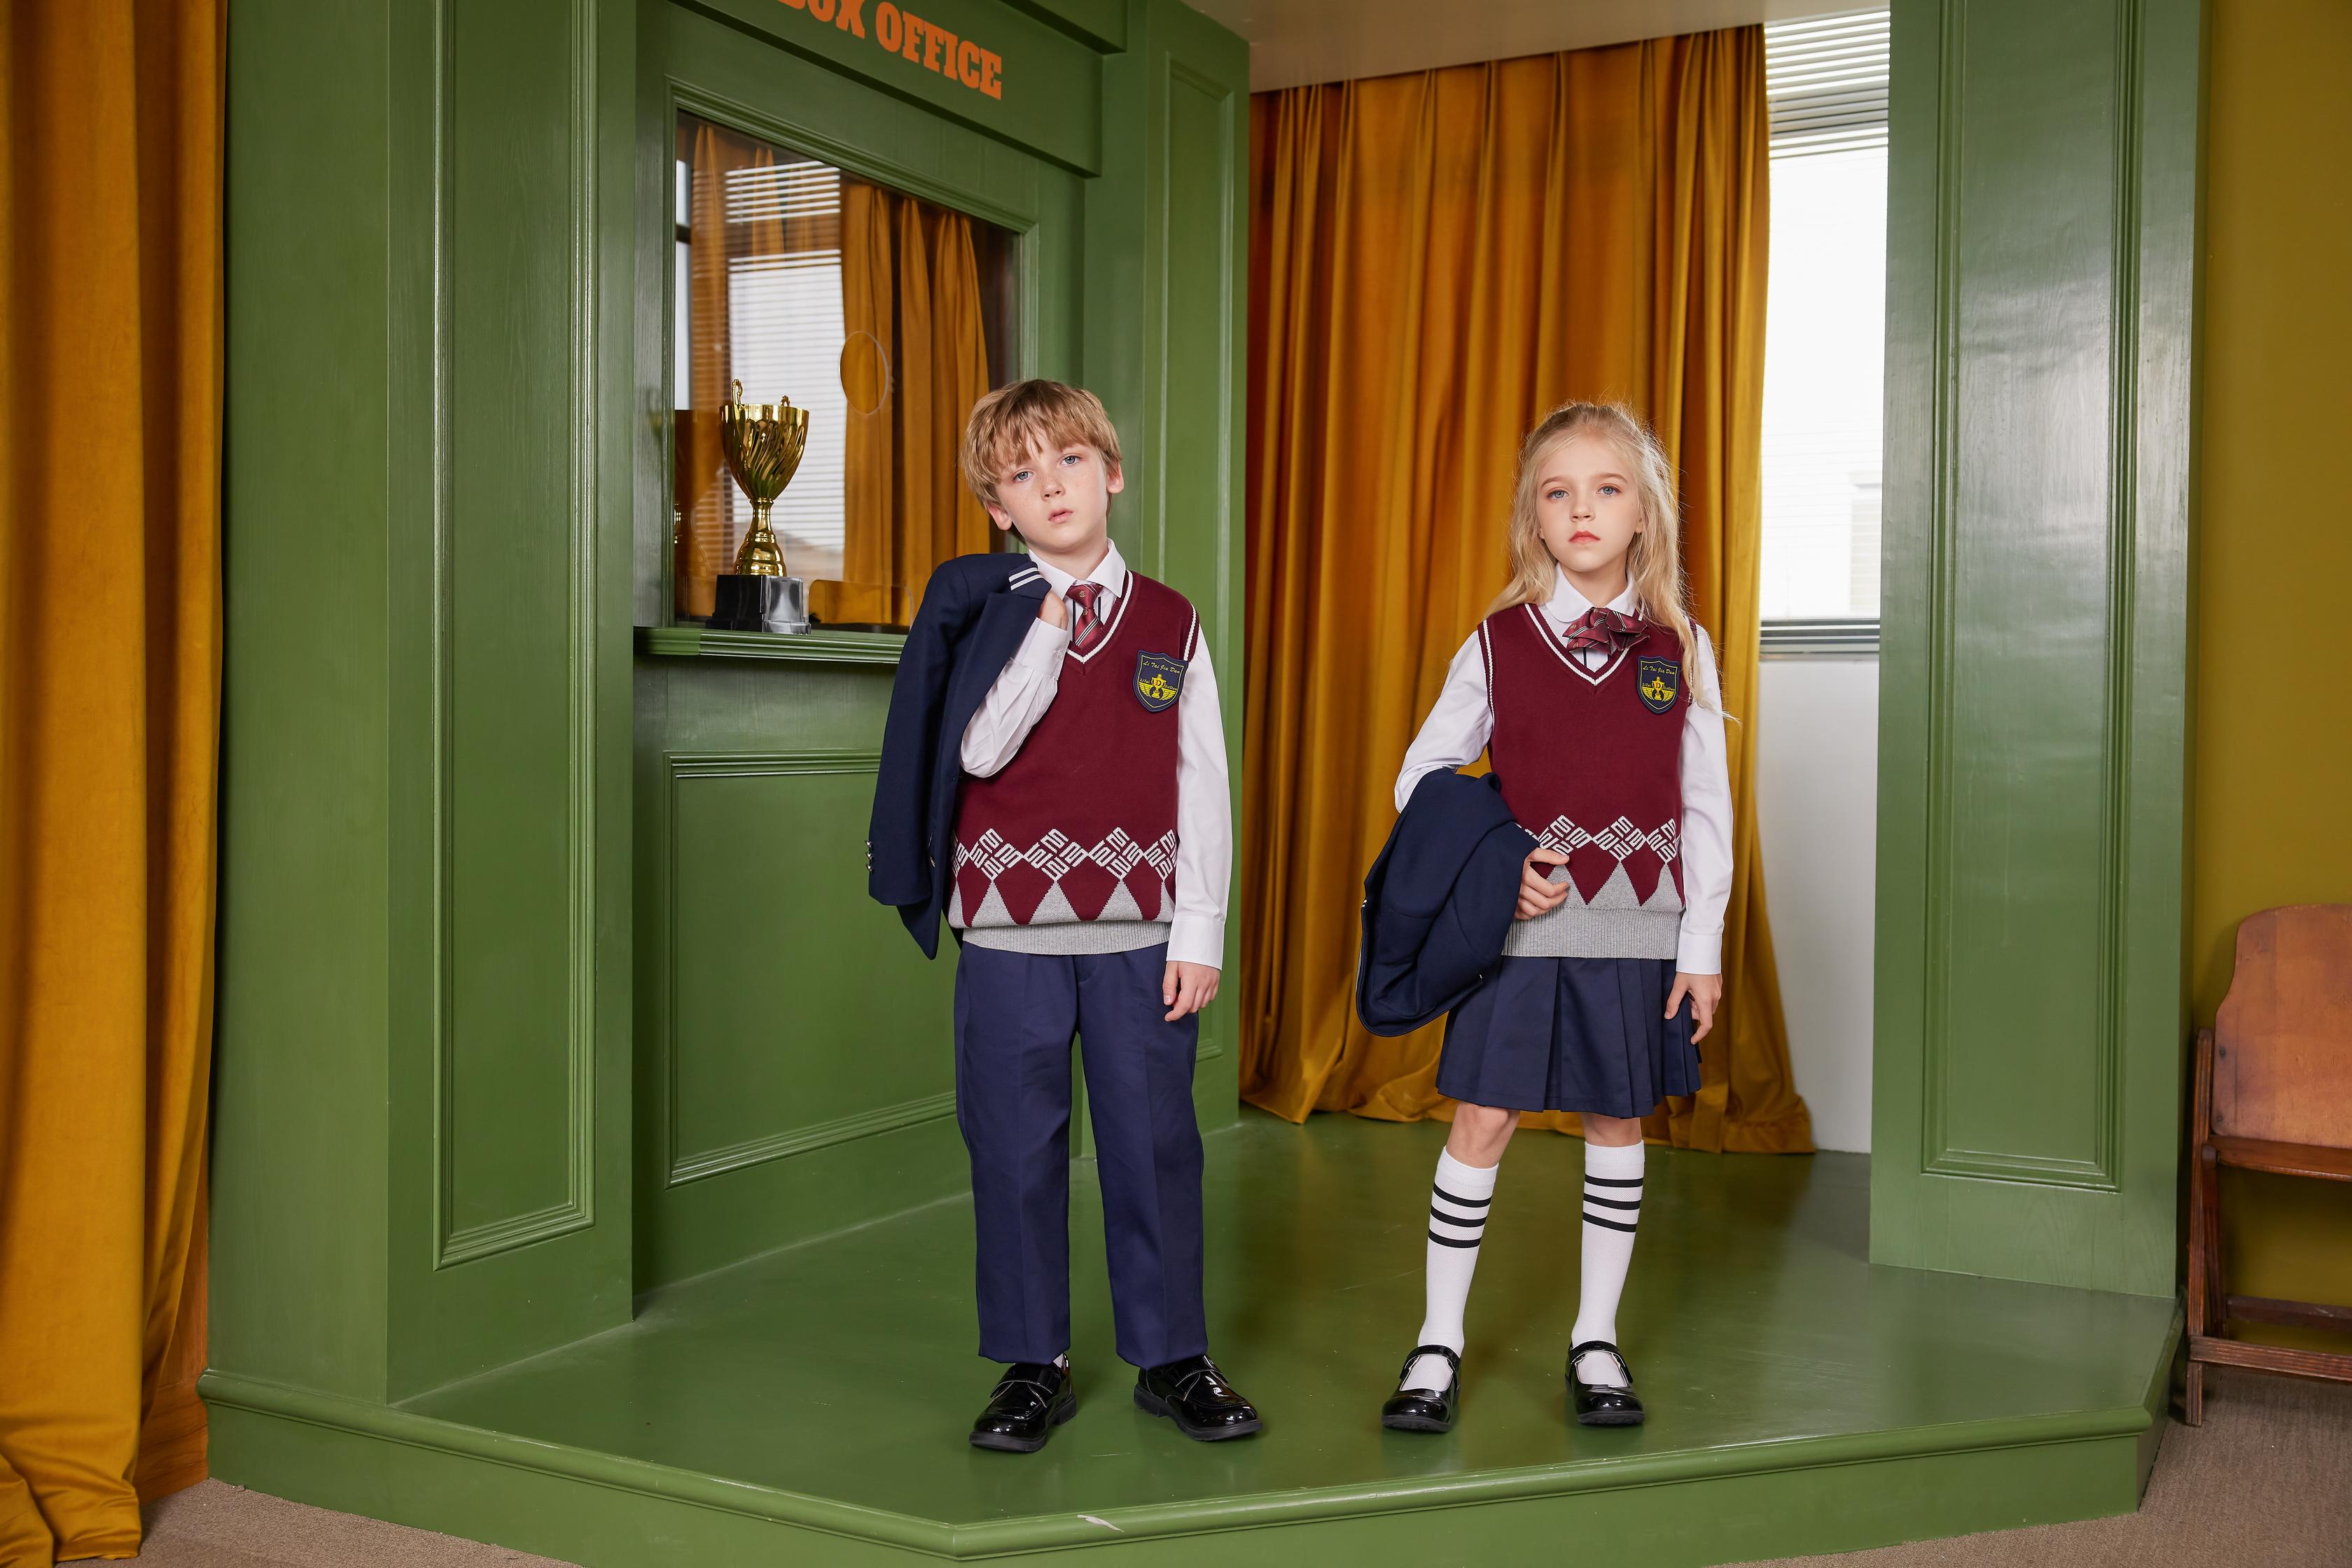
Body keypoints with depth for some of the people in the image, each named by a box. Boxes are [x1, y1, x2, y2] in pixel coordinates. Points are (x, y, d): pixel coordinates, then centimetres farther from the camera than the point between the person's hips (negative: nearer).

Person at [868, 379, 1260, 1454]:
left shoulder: (1169, 623, 4)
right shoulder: (983, 617, 2)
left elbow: (1202, 784, 4)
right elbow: (980, 751, -13)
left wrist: (1200, 932, -1)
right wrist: (1046, 629, -15)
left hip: (1141, 930, 1)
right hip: (1011, 926, 0)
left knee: (1155, 1142, 6)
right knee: (1016, 1147, 6)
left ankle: (1172, 1358, 22)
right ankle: (1032, 1366, 21)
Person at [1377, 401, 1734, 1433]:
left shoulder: (1679, 650, 3)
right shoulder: (1498, 644, 0)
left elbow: (1705, 810, 4)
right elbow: (1422, 776, 4)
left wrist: (1702, 947, 0)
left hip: (1637, 928, 1)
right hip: (1520, 921, -1)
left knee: (1616, 1123, 9)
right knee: (1483, 1118, 0)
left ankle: (1596, 1339, 24)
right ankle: (1439, 1342, 12)